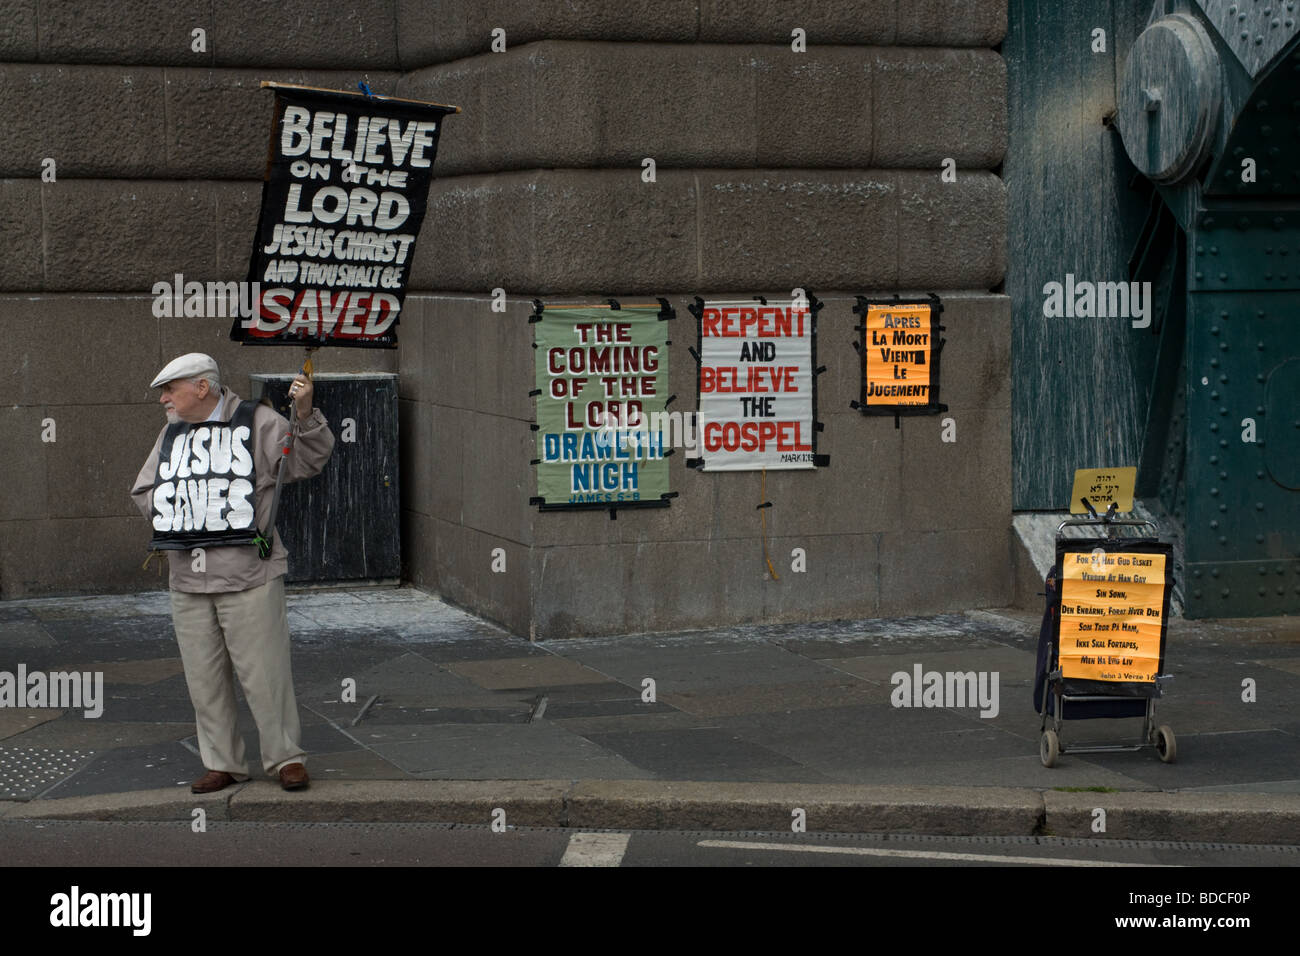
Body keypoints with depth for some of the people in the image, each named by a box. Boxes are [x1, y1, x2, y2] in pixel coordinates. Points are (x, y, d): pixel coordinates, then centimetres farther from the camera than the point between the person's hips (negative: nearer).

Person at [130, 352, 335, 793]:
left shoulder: (257, 422, 0)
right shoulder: (172, 434, 14)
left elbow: (308, 459, -5)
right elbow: (144, 491, 21)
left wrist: (305, 414, -22)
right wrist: (180, 520, 5)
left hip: (248, 575, -5)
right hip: (187, 579, 5)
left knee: (263, 673, -3)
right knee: (204, 678, 9)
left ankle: (286, 757, 9)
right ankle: (222, 763, 19)